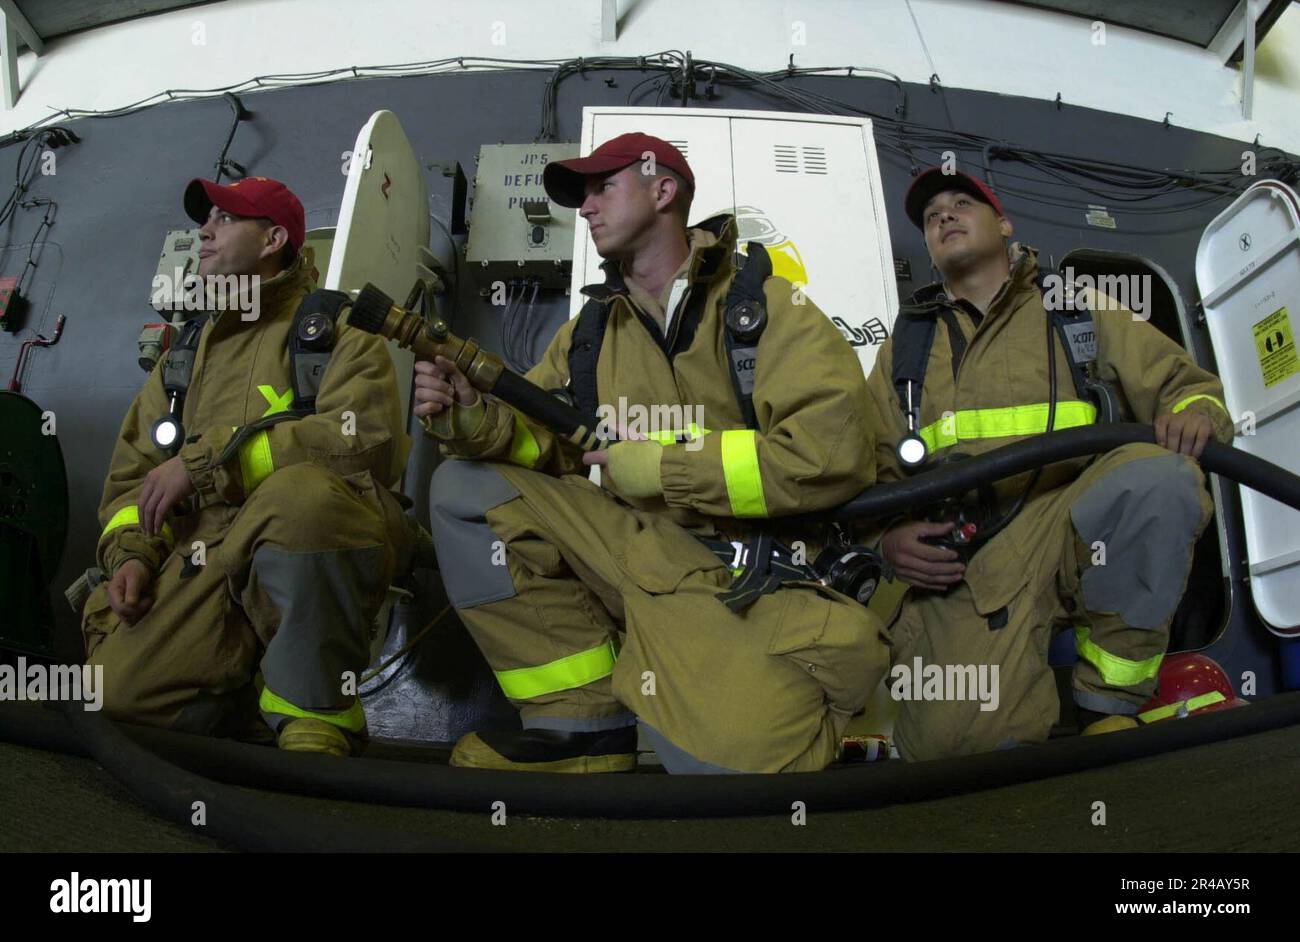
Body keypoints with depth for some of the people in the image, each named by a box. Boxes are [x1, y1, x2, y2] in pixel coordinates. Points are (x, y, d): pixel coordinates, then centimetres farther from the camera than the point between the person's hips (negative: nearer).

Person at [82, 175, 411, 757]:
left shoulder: (340, 332, 7)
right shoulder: (184, 356, 27)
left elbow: (366, 436, -14)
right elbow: (131, 473, 25)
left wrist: (205, 458, -13)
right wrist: (130, 553, 2)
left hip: (312, 553, -4)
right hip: (203, 560, 5)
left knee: (301, 492, -38)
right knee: (119, 695, -19)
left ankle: (317, 715, -21)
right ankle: (254, 699, 11)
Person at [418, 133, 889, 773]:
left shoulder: (769, 305, -4)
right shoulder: (587, 332, 14)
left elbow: (833, 452, -17)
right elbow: (541, 440, 9)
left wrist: (660, 467, -14)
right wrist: (471, 419, -14)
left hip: (761, 581, -5)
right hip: (633, 550, 5)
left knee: (743, 753, -30)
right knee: (464, 488, -9)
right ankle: (582, 720, -4)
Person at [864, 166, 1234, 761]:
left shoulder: (1080, 310, 19)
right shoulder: (906, 344, 22)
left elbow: (1183, 382, 16)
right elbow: (869, 464, 17)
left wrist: (1196, 414, -9)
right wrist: (888, 534, -4)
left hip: (1075, 532, 1)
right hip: (960, 564, 0)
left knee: (1156, 477, -35)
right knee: (945, 743, -26)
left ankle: (1110, 705, -15)